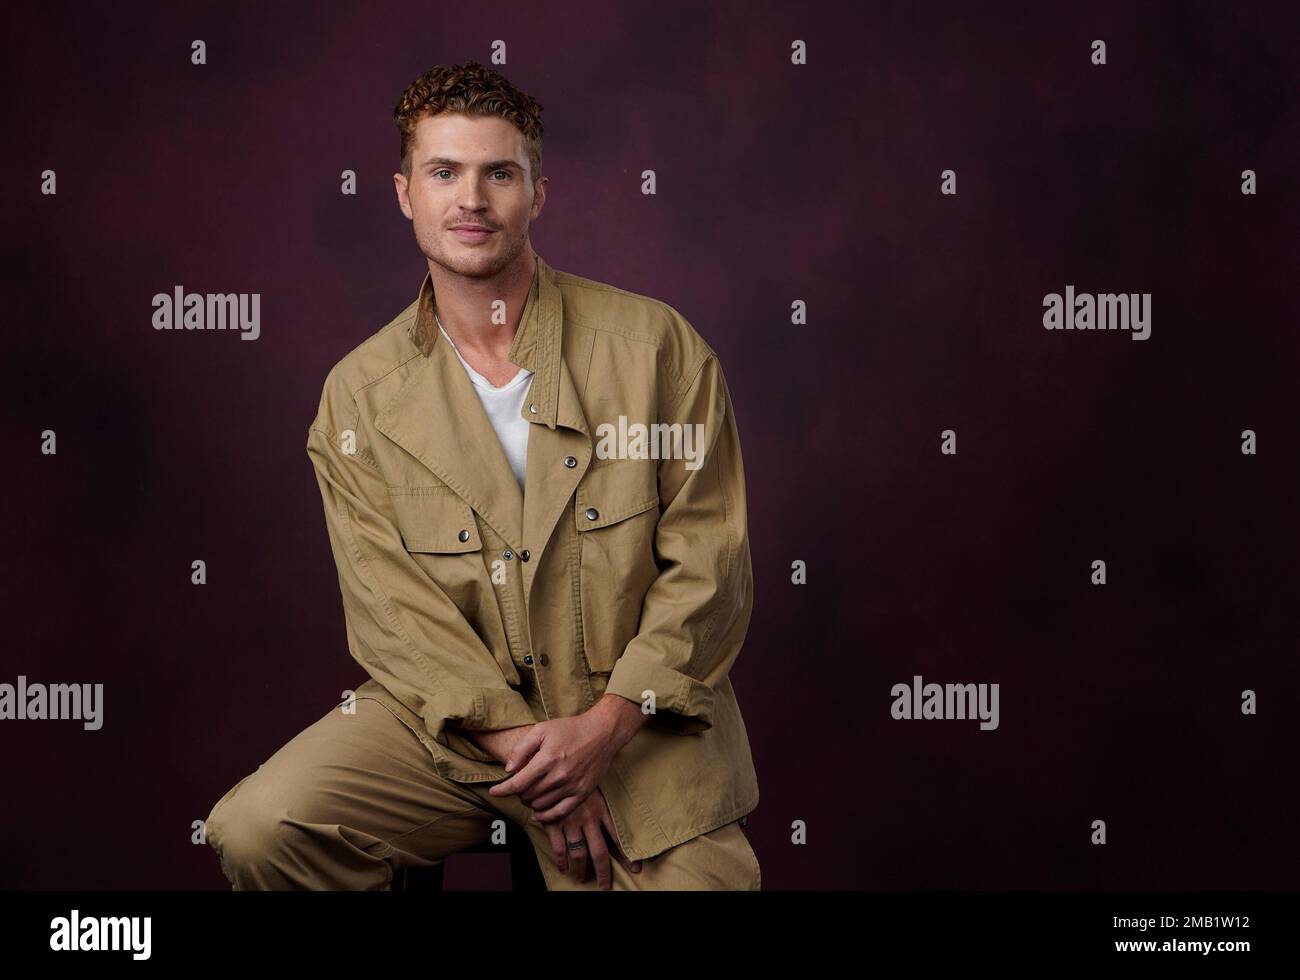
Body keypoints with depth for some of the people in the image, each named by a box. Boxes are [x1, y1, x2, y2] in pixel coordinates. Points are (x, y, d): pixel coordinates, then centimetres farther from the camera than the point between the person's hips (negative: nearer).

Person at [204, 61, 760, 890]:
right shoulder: (359, 395, 3)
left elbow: (710, 563, -3)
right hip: (447, 716, 1)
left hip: (639, 723, -1)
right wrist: (516, 742, -16)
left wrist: (605, 725, -15)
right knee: (257, 829, -20)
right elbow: (391, 608, -2)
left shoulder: (657, 345, -1)